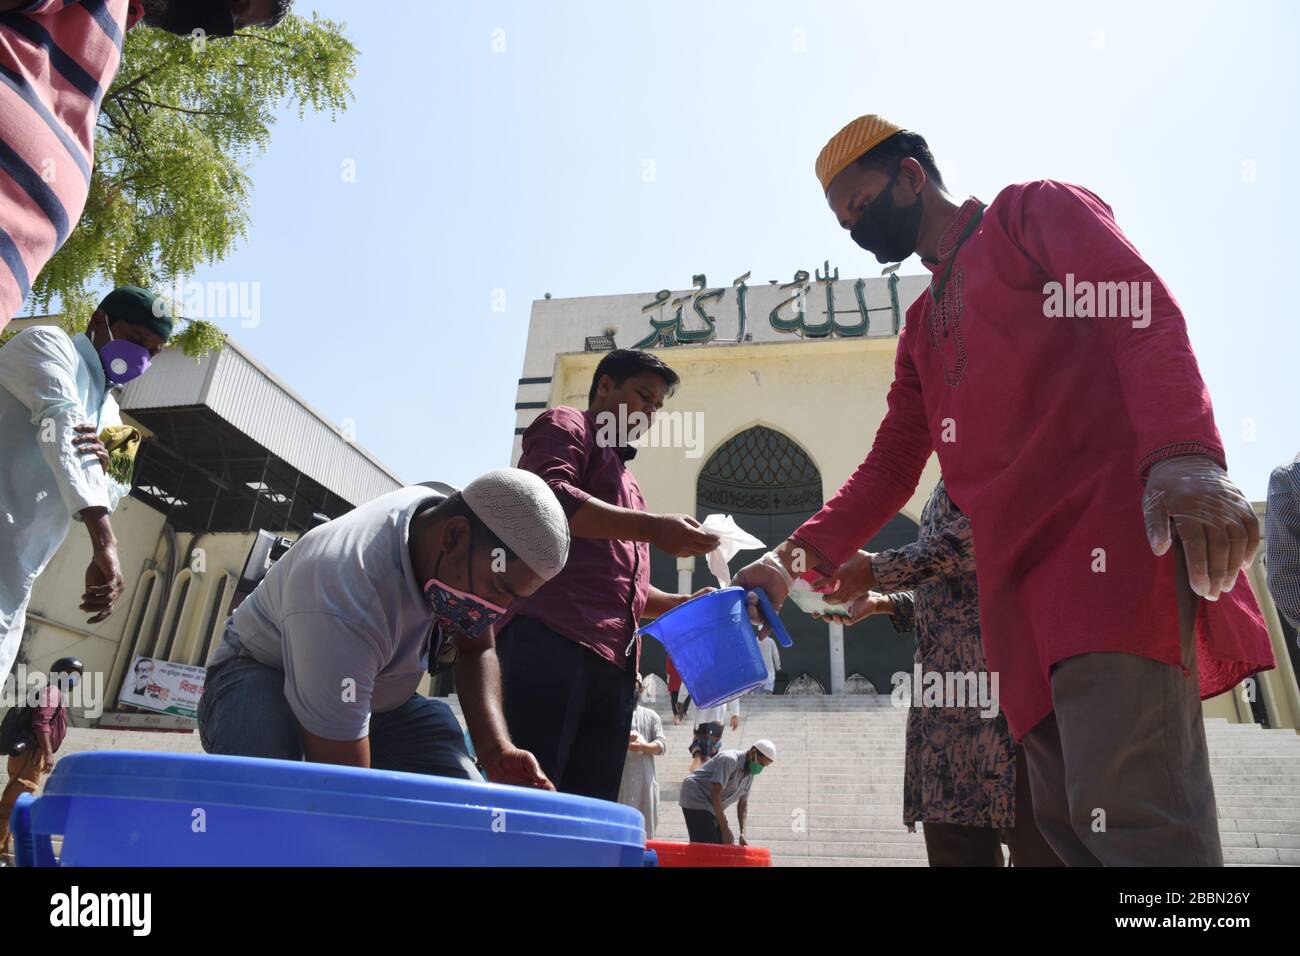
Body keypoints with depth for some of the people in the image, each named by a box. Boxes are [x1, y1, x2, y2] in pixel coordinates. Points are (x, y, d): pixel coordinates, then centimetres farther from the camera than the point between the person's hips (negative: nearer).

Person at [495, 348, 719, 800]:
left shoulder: (625, 480, 36)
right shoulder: (566, 425, 11)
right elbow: (546, 497, -12)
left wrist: (681, 604, 20)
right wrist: (652, 527, -16)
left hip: (614, 661, 9)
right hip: (550, 637, -9)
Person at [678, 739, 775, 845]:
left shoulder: (750, 773, 5)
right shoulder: (729, 760, -23)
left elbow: (743, 804, 12)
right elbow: (715, 794, -26)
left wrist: (742, 834, -1)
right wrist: (725, 829, -24)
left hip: (712, 806, 10)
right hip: (695, 799, -9)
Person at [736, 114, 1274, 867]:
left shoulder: (1034, 211, 10)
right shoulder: (922, 330, 29)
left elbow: (1145, 316, -7)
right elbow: (891, 466, 22)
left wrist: (1187, 458, -26)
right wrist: (794, 560, 9)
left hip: (1114, 528, -7)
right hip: (1022, 582, 8)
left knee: (1130, 812, -18)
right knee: (1070, 822, 6)